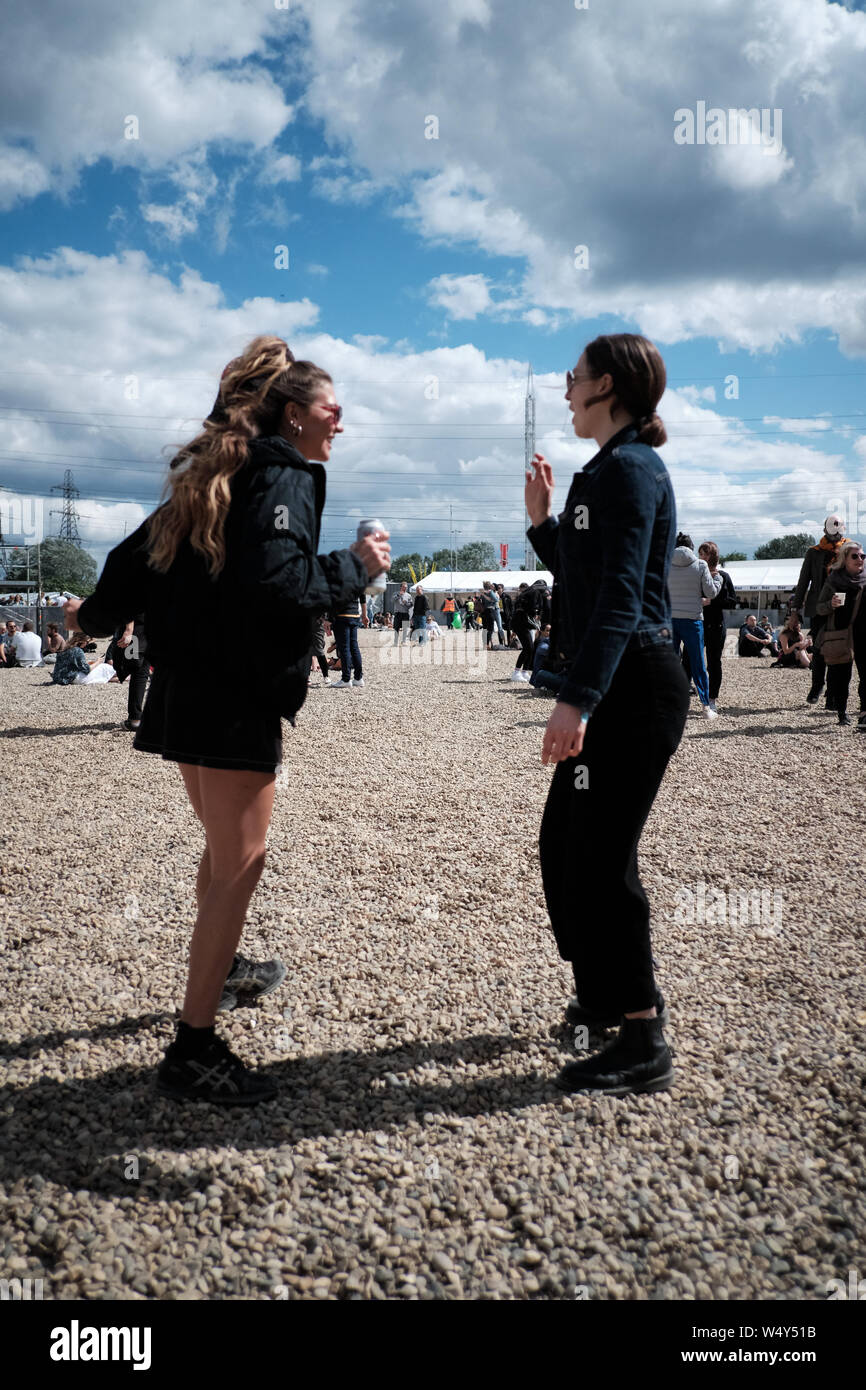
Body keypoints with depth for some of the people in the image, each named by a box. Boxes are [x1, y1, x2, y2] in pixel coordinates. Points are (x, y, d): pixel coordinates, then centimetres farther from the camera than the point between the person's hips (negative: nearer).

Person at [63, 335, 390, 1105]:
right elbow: (275, 582, -25)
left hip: (189, 689, 10)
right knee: (239, 862, -6)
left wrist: (97, 615, 36)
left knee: (225, 846, 24)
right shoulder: (283, 476, -10)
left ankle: (220, 970, 44)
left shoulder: (218, 475, 17)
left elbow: (138, 554, 21)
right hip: (236, 699, -9)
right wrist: (355, 566, -12)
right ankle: (195, 1048, -3)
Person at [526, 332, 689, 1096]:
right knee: (567, 841, 18)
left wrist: (578, 699, -28)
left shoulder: (626, 469, -13)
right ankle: (616, 993, 35)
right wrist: (543, 520, 15)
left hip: (631, 688, -11)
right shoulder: (618, 469, 19)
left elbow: (620, 596, -23)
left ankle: (644, 1047, 6)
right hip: (616, 686, 11)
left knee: (599, 859, -6)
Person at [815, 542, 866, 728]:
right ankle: (842, 711, 20)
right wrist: (831, 605, -13)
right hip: (839, 634, 0)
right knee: (840, 674, 3)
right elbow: (819, 608, 6)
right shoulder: (833, 581, 5)